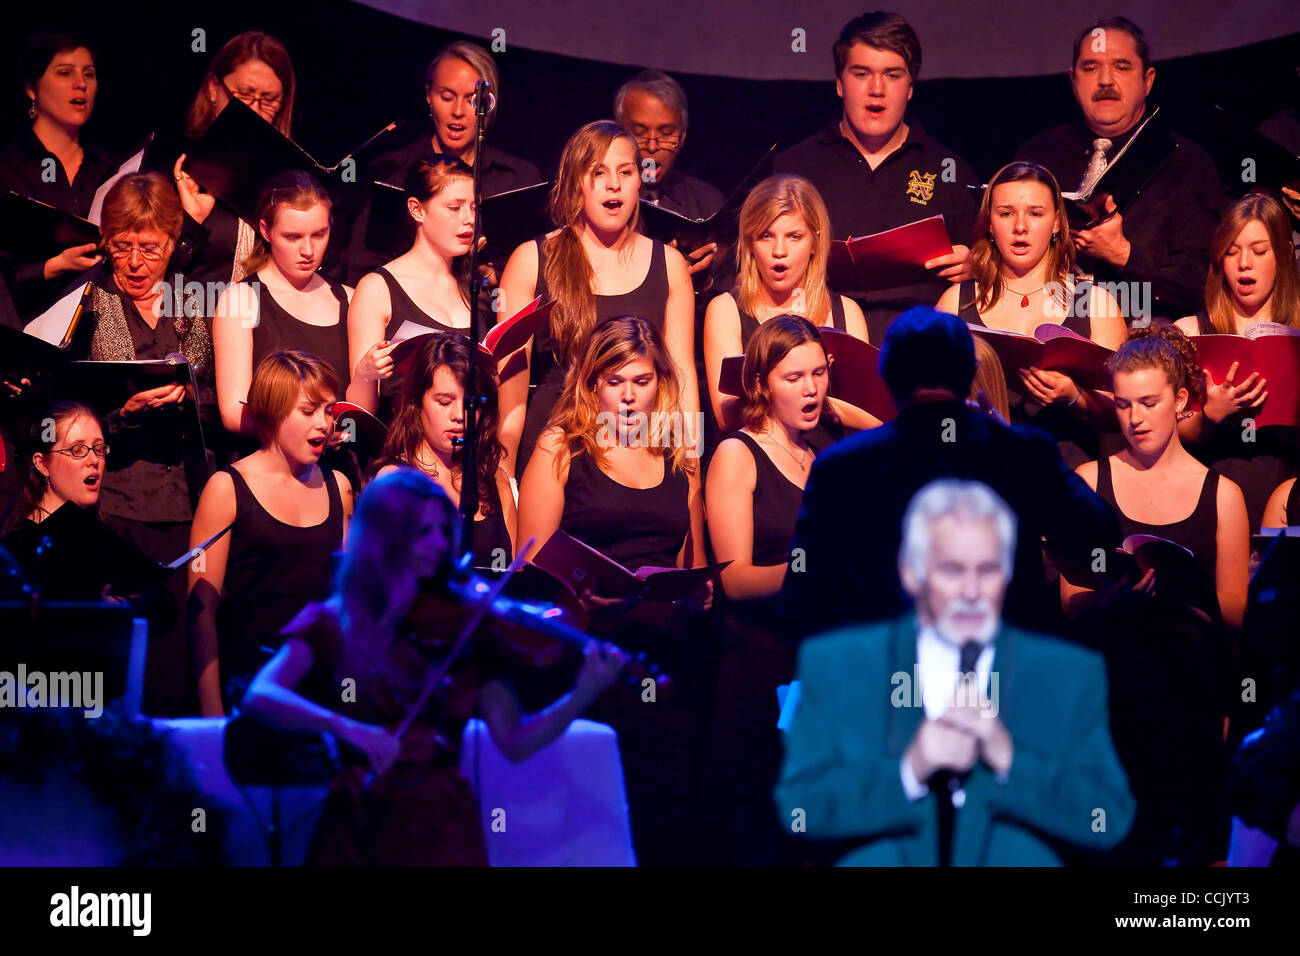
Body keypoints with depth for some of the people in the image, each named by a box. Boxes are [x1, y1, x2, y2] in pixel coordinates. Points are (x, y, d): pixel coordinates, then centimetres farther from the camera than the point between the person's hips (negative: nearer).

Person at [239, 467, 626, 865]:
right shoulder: (329, 624, 4)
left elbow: (514, 742, 1)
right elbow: (259, 697, -12)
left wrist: (583, 695, -15)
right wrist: (343, 727, -28)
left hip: (439, 821, 1)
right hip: (355, 822, -1)